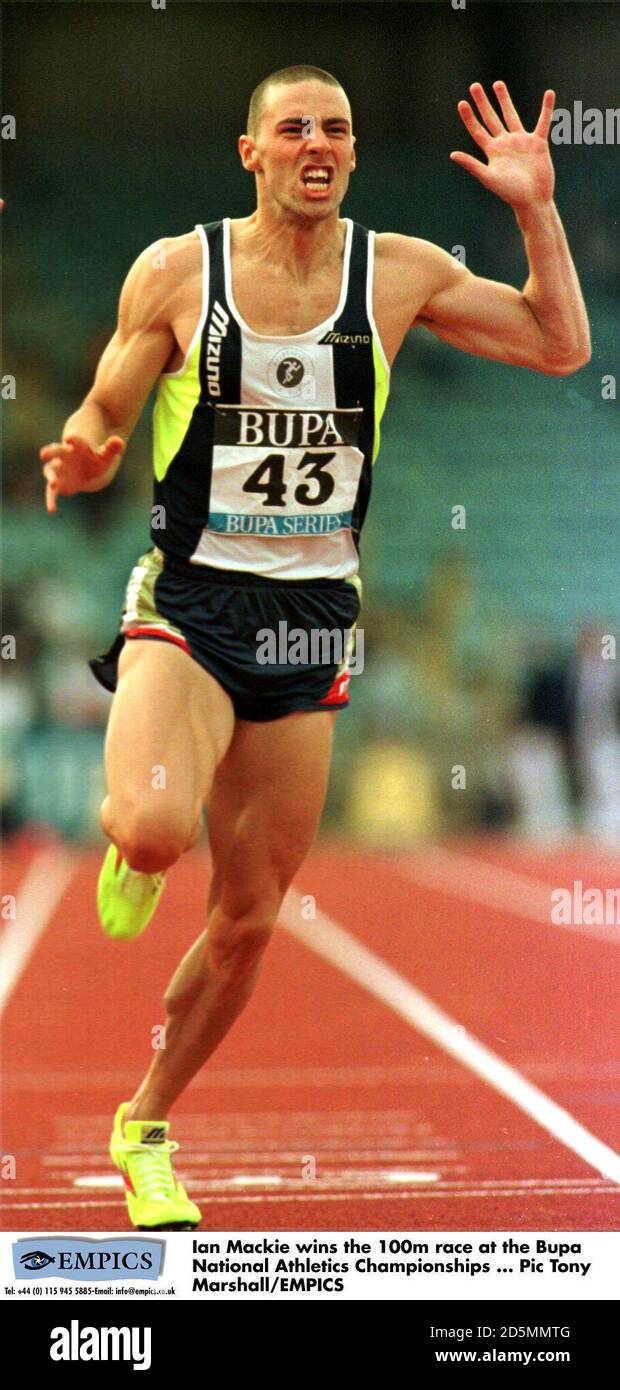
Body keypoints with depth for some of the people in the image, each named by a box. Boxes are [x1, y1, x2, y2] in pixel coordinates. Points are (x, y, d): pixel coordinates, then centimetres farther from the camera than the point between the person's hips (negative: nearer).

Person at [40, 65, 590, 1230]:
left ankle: (146, 1130, 27)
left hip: (312, 619, 3)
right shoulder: (176, 272, -3)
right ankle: (132, 838, 8)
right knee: (155, 828, -31)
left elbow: (560, 347, 7)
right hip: (189, 602, -3)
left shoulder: (397, 273, 2)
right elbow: (101, 419, 5)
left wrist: (536, 208, -4)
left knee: (247, 919, 6)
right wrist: (78, 462, -17)